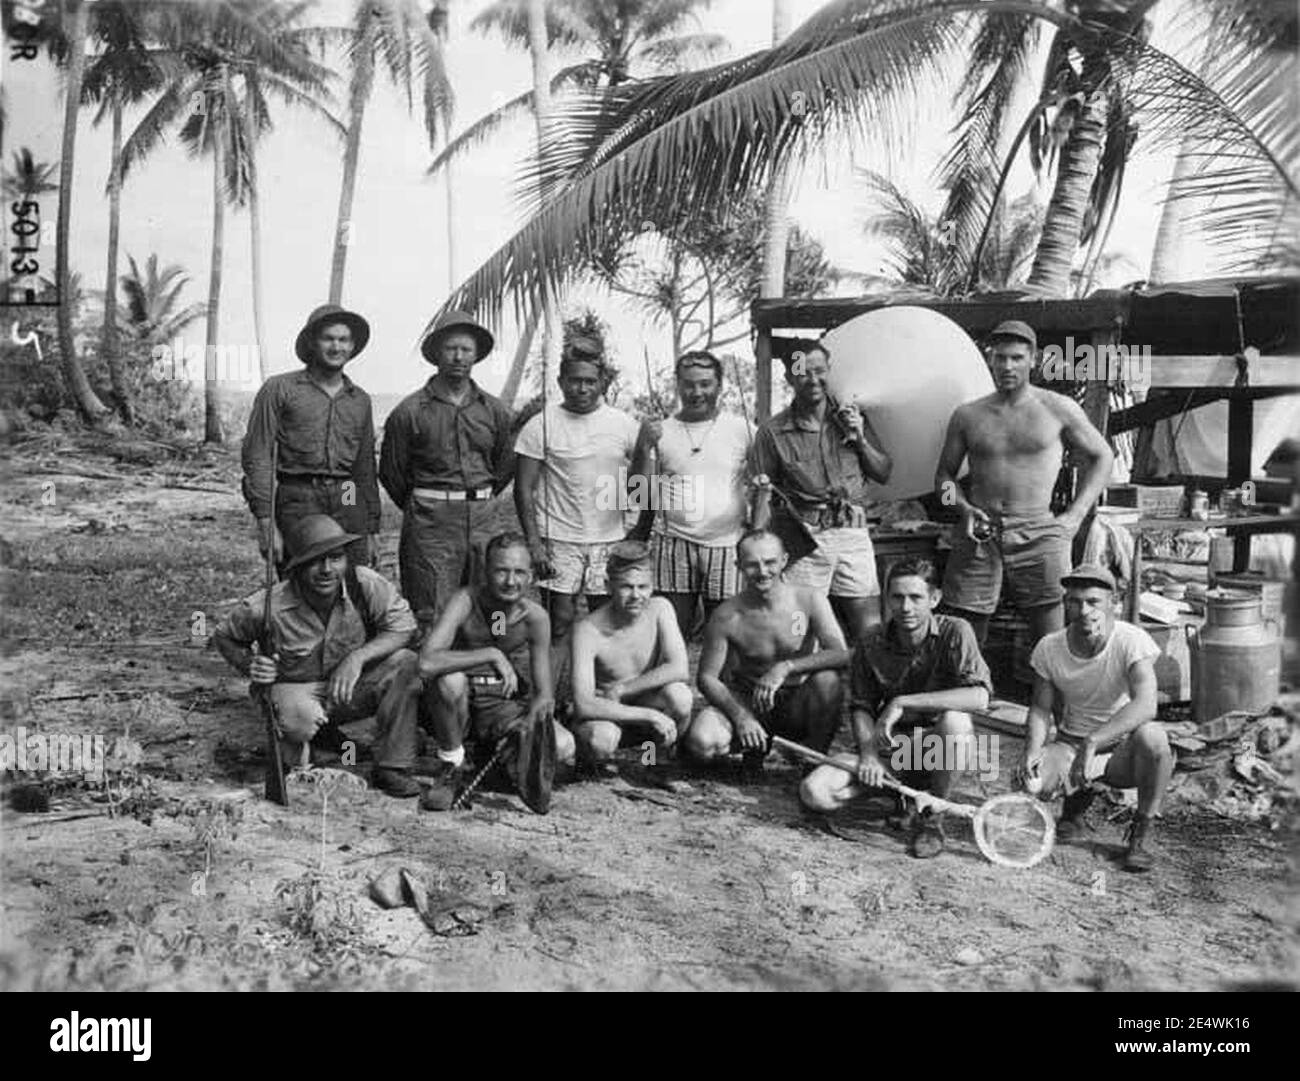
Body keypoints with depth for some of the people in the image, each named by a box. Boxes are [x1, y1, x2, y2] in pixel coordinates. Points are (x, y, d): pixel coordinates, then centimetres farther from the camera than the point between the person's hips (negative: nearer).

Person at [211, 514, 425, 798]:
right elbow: (224, 637, -1)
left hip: (350, 688, 3)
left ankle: (390, 768, -13)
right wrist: (249, 666, -22)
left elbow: (402, 626, -17)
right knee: (299, 718, -39)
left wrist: (357, 657, -30)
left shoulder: (365, 584, -20)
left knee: (406, 663, -24)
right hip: (296, 688, -3)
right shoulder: (268, 607, -21)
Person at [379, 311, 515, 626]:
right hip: (431, 522, -4)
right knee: (432, 616, -5)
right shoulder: (410, 410, -2)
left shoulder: (494, 409, 8)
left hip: (482, 518, 4)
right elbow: (390, 472, 5)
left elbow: (505, 466, 19)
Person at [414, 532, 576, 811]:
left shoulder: (535, 616, -12)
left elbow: (544, 695, -7)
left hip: (505, 708, 3)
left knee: (563, 748, -20)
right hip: (458, 705, -3)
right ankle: (451, 768, -10)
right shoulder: (466, 601, -21)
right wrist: (491, 655, -36)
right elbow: (427, 663, -37)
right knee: (449, 679, -37)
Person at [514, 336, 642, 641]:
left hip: (610, 539, 3)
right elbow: (524, 489, -4)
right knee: (559, 622, -2)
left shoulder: (625, 425, 5)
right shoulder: (541, 426, -4)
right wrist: (533, 542, -11)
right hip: (559, 540, -2)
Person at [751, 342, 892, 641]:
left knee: (872, 635, 0)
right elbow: (763, 496, 0)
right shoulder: (772, 433, 1)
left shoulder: (851, 417, 9)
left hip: (853, 535, 3)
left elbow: (885, 474, 13)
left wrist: (860, 440, -3)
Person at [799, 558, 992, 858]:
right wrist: (869, 754, -17)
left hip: (942, 749, -3)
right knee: (814, 792, -18)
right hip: (891, 747, 3)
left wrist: (903, 703, -29)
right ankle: (901, 790, 9)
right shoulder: (872, 643, -5)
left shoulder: (954, 632, -15)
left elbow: (979, 696, -29)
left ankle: (931, 816, -12)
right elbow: (861, 707, 3)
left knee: (954, 720, -39)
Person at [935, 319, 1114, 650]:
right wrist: (964, 508, -4)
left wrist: (1075, 515, 5)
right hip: (978, 536, 2)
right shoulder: (967, 415, 11)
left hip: (1038, 533, -1)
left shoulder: (1059, 409, 7)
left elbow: (1101, 457, 16)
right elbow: (944, 474, 17)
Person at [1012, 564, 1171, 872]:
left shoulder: (1132, 641, -20)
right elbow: (1040, 709, 0)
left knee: (1152, 737, -38)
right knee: (1029, 779, -28)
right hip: (1070, 744, 3)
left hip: (1123, 747, -2)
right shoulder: (1049, 648, -8)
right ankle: (1078, 798, 12)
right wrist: (1032, 752, -21)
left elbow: (1145, 705, -34)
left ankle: (1140, 835, -14)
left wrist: (1092, 742, -45)